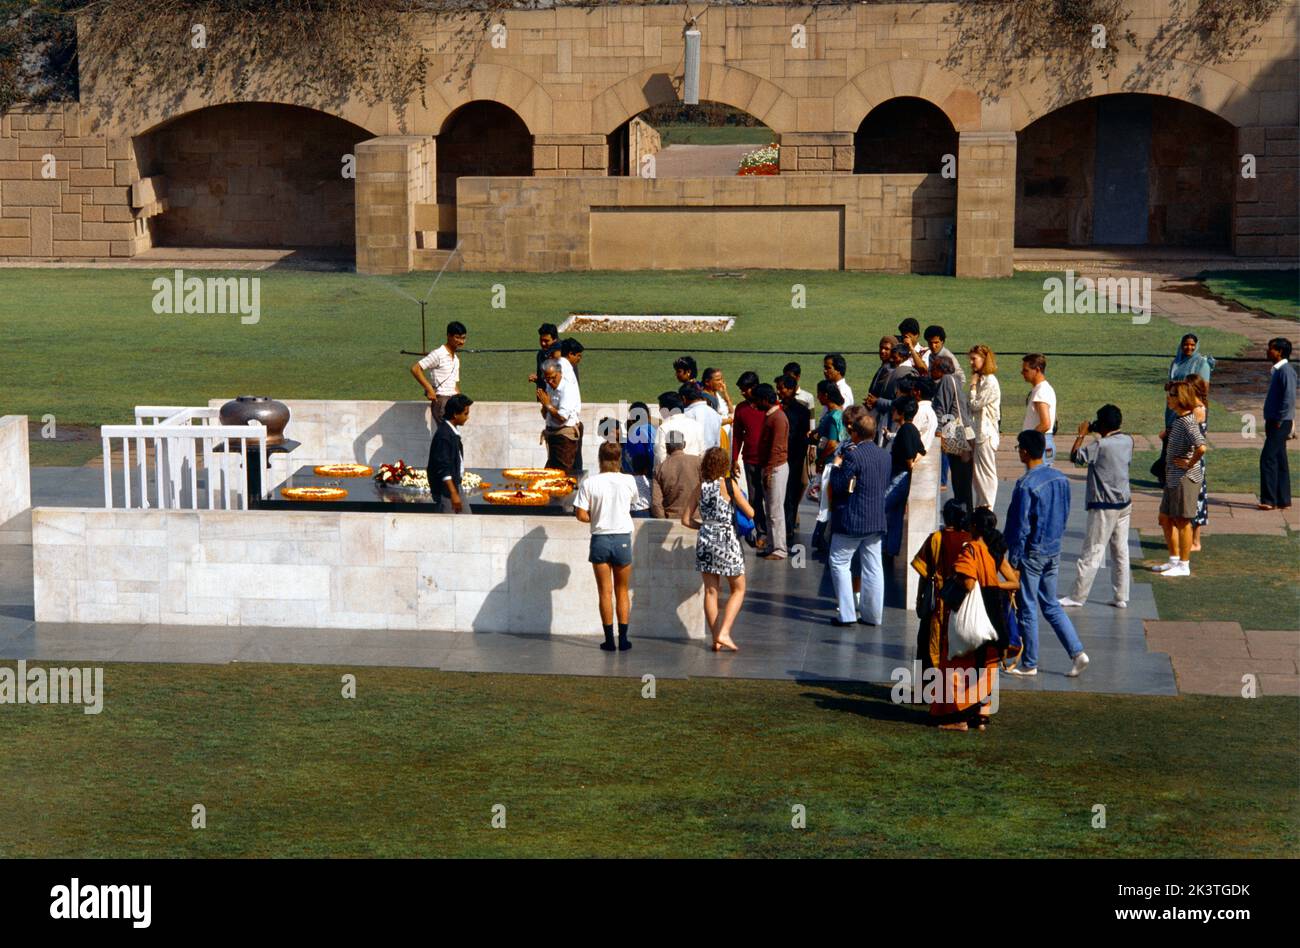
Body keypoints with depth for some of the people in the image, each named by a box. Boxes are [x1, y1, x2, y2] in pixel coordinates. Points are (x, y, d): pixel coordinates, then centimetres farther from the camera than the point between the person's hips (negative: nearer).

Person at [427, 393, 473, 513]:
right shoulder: (443, 435, -22)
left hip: (455, 484, 10)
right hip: (445, 487, -10)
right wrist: (453, 493, -25)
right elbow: (443, 468, -24)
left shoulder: (453, 431, 8)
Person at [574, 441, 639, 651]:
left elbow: (581, 515, -9)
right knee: (622, 592, 12)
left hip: (600, 539, -1)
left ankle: (609, 639, 5)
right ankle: (623, 638, 9)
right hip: (622, 538, 1)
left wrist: (596, 518, 10)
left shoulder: (589, 482, -8)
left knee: (605, 592, 6)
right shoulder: (628, 481, -4)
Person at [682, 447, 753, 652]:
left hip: (705, 540, 4)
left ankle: (715, 638, 13)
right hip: (727, 539, -4)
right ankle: (724, 633, -5)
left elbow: (686, 519, 5)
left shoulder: (700, 487, 3)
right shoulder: (729, 484, -8)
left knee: (710, 591, 11)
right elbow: (750, 513, -4)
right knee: (738, 589, 10)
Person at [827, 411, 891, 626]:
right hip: (877, 520, 7)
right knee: (873, 567, 10)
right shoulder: (884, 455, 5)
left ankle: (846, 614, 0)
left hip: (851, 520, -7)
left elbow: (838, 486, -15)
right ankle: (873, 614, 14)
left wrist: (836, 465, -1)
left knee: (839, 563, 4)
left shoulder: (852, 455, -17)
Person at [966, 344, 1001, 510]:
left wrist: (973, 386, -8)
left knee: (986, 472, -5)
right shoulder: (980, 380, 15)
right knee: (976, 473, 12)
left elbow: (975, 405, -16)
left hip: (985, 433, -10)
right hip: (977, 432, 10)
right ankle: (980, 507, 18)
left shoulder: (990, 382, -14)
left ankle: (987, 507, -1)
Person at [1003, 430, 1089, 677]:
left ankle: (1029, 664, 13)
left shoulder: (1026, 485, -20)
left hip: (1031, 554, -7)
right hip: (1054, 552, 7)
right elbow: (1065, 515, 11)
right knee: (1051, 605, 16)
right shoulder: (1061, 478, 3)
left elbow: (1020, 526, -19)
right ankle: (1077, 652, 6)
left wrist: (1014, 559, -11)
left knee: (1027, 609, 5)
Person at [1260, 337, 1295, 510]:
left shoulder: (1286, 370, -15)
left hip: (1281, 423, -10)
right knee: (1279, 461, 10)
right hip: (1274, 421, 10)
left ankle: (1269, 500, -10)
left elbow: (1289, 398, -21)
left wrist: (1279, 421, -18)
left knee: (1267, 459, -11)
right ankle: (1283, 500, 14)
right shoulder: (1276, 370, 15)